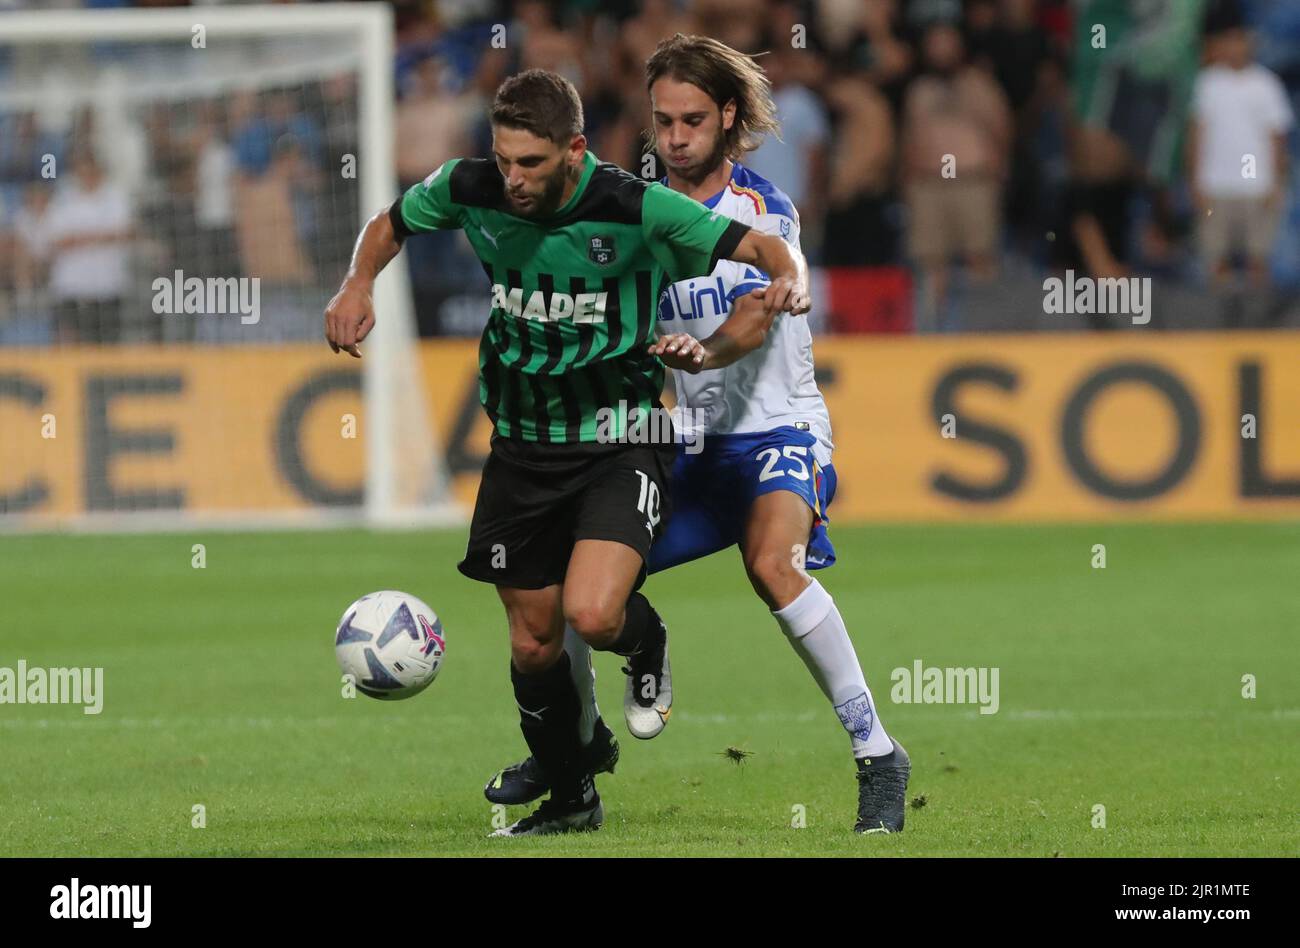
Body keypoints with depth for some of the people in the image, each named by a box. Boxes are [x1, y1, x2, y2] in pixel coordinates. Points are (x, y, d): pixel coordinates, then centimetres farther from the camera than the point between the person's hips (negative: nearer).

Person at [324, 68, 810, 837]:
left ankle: (648, 645, 13)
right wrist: (359, 286, -5)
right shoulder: (469, 190, -9)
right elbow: (392, 224, 12)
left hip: (619, 443, -4)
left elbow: (755, 245, -14)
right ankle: (570, 799, 31)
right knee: (534, 643, 9)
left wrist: (788, 277, -35)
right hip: (522, 447, 4)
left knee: (592, 614, -24)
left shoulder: (635, 208, -19)